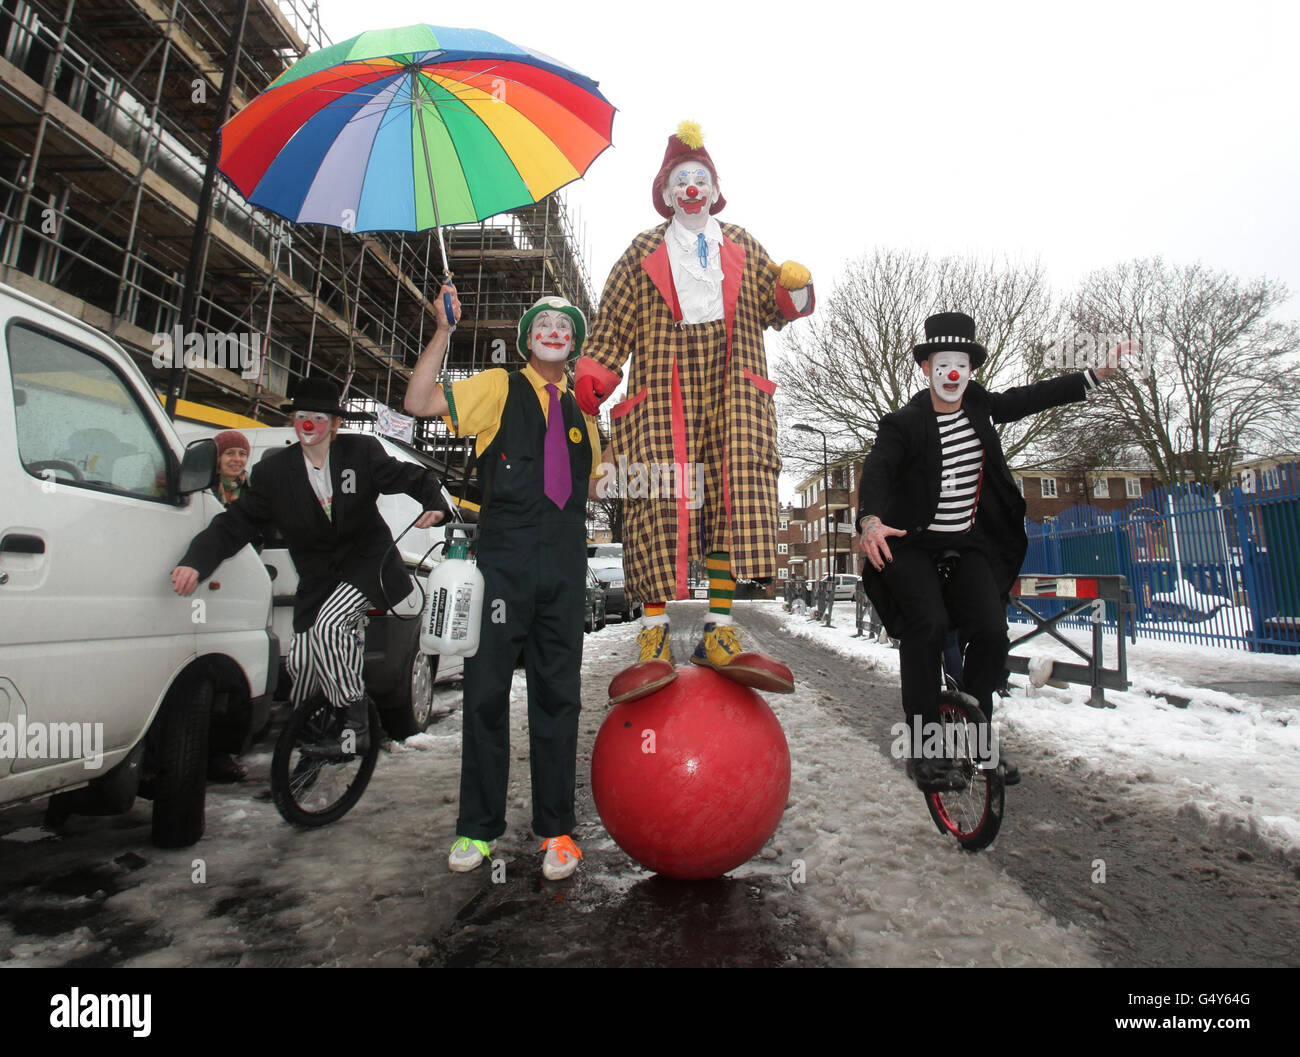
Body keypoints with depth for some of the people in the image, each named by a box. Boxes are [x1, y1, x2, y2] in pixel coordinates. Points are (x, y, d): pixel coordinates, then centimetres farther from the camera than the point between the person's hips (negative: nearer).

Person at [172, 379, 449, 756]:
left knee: (328, 627, -26)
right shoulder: (273, 471, -1)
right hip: (318, 577, 3)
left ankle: (356, 727, -13)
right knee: (301, 660, -3)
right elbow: (235, 522, -5)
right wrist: (195, 562, -20)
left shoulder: (362, 452, -6)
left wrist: (435, 504, -20)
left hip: (367, 562, -3)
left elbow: (411, 477, 2)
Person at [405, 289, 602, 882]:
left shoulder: (581, 410, 21)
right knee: (486, 692, 0)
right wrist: (443, 332, -7)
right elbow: (419, 404, -2)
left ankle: (556, 831, 17)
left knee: (557, 695, 6)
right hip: (504, 559, -3)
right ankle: (478, 829, 16)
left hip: (563, 565, 3)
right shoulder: (498, 388, 10)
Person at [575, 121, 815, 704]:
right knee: (660, 504, -16)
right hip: (664, 386, -1)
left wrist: (793, 287, 2)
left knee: (735, 496, -16)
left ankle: (720, 635, -13)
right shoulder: (645, 251, 22)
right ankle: (654, 641, -16)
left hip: (733, 383, 2)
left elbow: (774, 310, 24)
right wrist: (592, 373, -2)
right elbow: (613, 321, 14)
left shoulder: (741, 245, 27)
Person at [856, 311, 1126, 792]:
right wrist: (870, 520, -42)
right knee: (928, 625, -26)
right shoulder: (903, 423, -9)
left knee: (991, 630, -14)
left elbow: (1037, 395, 20)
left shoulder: (981, 408, 8)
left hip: (969, 545, 5)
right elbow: (877, 469, -24)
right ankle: (923, 747, -14)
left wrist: (1099, 373, 17)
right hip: (912, 545, -4)